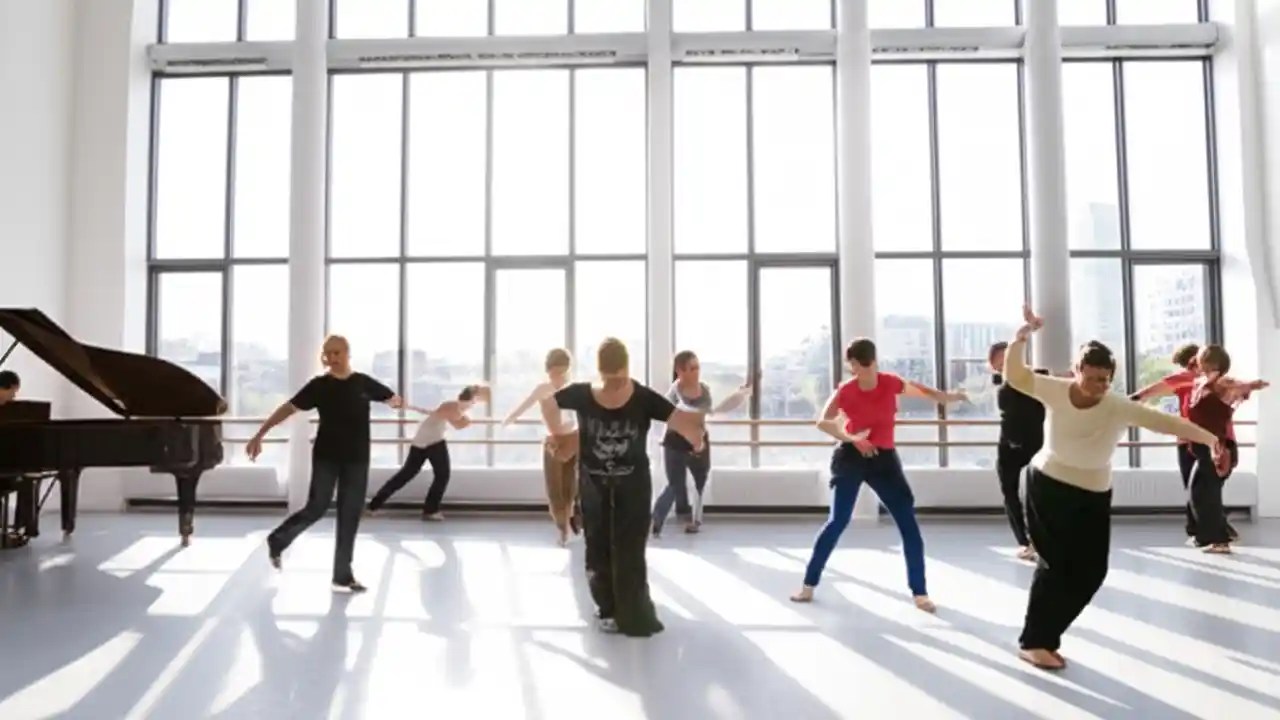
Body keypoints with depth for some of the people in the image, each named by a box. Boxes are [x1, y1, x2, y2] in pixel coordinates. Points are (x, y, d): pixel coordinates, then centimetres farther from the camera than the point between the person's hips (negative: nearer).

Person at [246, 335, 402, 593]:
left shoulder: (363, 383, 1)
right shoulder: (319, 385, -4)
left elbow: (394, 399, 14)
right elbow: (288, 409, -7)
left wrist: (398, 402, -3)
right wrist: (259, 435, -13)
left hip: (357, 459, 2)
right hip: (326, 456, -2)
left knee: (349, 517, 6)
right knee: (316, 508, -1)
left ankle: (343, 576, 15)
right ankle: (277, 541, 30)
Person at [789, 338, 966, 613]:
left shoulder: (891, 382, -5)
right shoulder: (845, 391, -10)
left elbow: (922, 391, 13)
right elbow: (823, 422, -21)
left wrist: (949, 397, -1)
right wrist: (850, 439, -34)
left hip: (884, 458, 2)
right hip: (851, 457, -2)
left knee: (909, 525, -2)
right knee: (837, 522, -2)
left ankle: (920, 592, 12)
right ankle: (809, 585, 11)